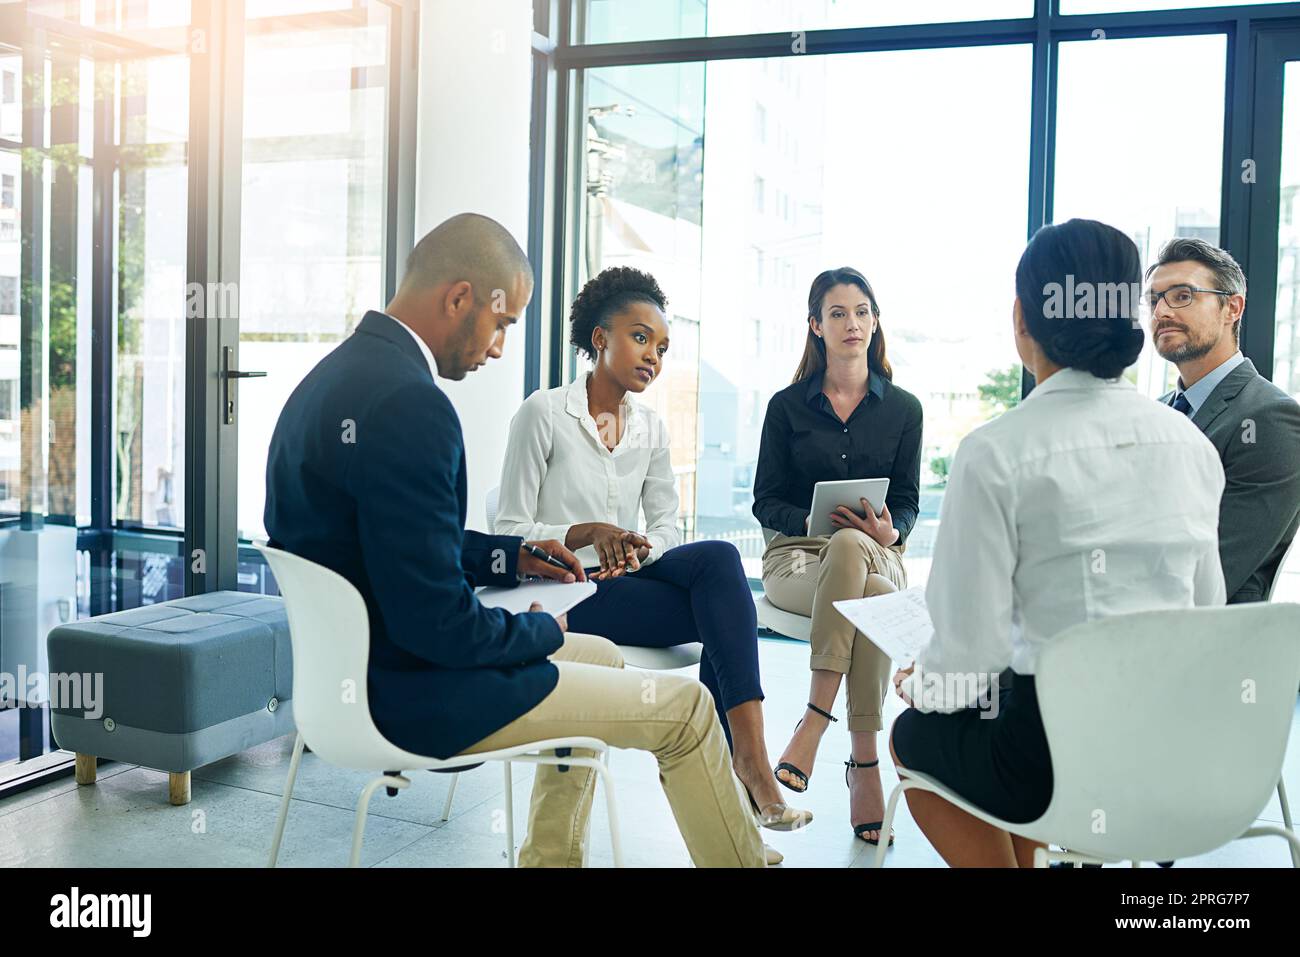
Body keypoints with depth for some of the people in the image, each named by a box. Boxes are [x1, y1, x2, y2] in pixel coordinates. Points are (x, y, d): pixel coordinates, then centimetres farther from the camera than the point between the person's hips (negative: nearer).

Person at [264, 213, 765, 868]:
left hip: (358, 662, 10)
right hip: (411, 695, -10)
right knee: (687, 708, 0)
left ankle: (551, 856, 34)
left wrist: (510, 556, 11)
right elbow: (438, 623, -28)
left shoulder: (333, 376, 5)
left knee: (600, 656, 27)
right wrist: (542, 631, -9)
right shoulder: (408, 404, -27)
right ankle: (740, 858, 22)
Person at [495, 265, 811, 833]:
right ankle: (745, 761, -17)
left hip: (627, 577, 5)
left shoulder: (650, 429, 12)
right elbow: (510, 531, -7)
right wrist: (589, 533, -23)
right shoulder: (543, 413, -4)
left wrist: (636, 552, -14)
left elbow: (666, 526, 10)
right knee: (726, 615, -24)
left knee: (719, 557, -26)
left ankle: (745, 758, -26)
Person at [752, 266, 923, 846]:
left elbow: (907, 503, 10)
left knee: (853, 548, -39)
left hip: (876, 556, 1)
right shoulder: (787, 406, 7)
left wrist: (889, 531, -15)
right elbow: (766, 501, 4)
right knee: (871, 591, -37)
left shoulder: (903, 408, 10)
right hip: (797, 557, -1)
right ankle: (865, 764, -33)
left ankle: (815, 721, -37)